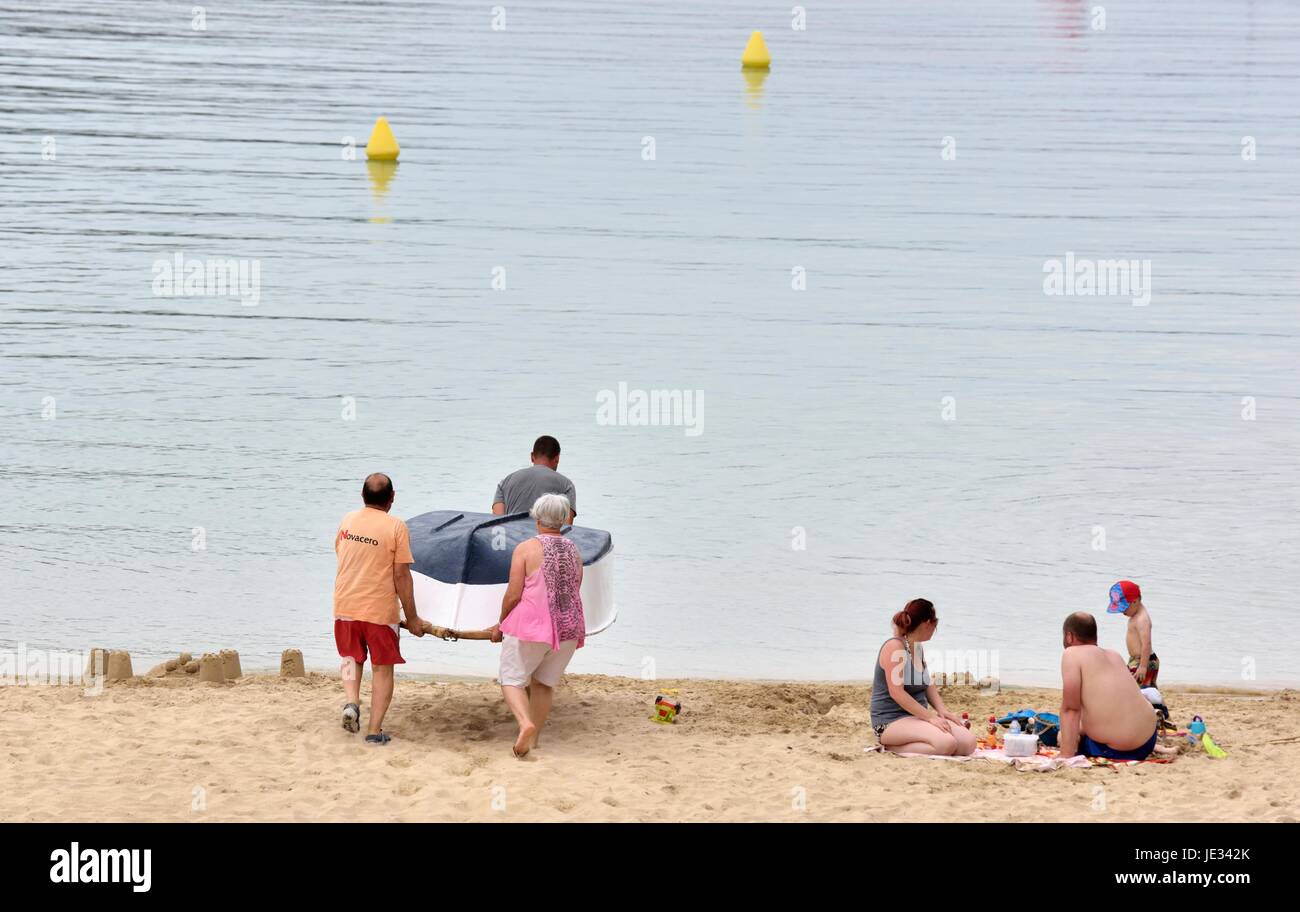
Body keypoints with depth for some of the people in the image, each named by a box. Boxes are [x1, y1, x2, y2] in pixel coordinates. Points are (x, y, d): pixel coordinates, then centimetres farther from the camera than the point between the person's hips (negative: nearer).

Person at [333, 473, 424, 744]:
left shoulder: (347, 521, 3)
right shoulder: (395, 527, -12)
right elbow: (401, 575, -12)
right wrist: (411, 617, -3)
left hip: (345, 606, 4)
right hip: (380, 609, -4)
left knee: (351, 658, 24)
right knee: (382, 669, 9)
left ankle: (351, 701, 0)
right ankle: (374, 730, 6)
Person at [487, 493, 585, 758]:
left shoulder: (526, 548, -8)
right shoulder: (574, 552, 8)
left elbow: (513, 595, -10)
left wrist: (501, 624, 6)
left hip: (530, 626, -5)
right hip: (569, 627, 5)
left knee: (512, 679, 4)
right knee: (544, 683, 17)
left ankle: (526, 723, -21)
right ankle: (533, 740, 16)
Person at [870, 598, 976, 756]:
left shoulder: (917, 648, 17)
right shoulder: (894, 646, -13)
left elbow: (929, 686, 19)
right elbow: (896, 692, -21)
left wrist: (943, 711, -1)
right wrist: (930, 717, -23)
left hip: (917, 716, 9)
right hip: (891, 722, -9)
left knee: (968, 743, -11)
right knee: (947, 743, -31)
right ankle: (891, 748, -14)